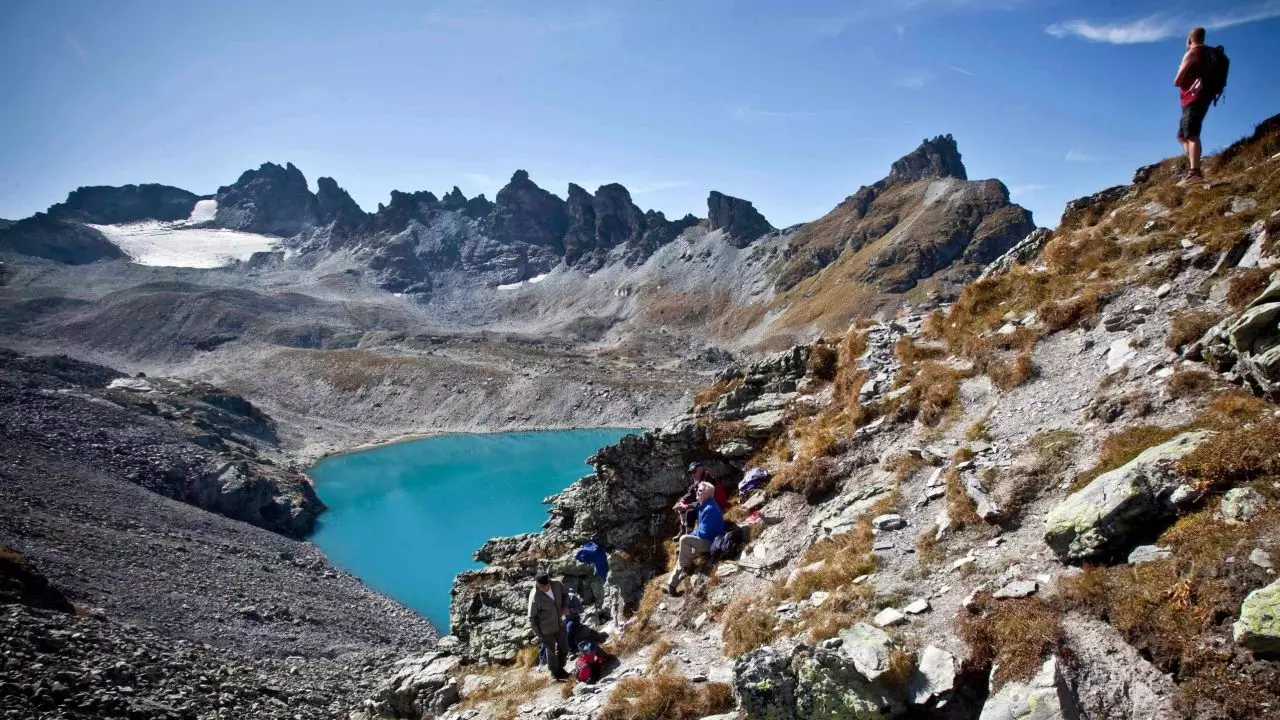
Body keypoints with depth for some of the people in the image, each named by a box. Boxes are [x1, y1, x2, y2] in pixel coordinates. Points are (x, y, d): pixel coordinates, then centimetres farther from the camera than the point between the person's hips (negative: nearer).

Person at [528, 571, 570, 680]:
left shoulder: (557, 584, -17)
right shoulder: (535, 598, -30)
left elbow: (564, 594, 7)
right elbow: (532, 618, -17)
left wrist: (565, 605, -12)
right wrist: (539, 635, -10)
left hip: (560, 624, 5)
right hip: (546, 630, -5)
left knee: (564, 649, 21)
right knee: (551, 651, 17)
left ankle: (560, 668, 48)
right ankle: (555, 671, 44)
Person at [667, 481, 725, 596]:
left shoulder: (710, 508, -21)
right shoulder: (704, 506, 11)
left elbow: (704, 533, -24)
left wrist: (690, 536, -7)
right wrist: (691, 535, 2)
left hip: (711, 543, -11)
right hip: (706, 542, 11)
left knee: (684, 539, -25)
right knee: (681, 553, 11)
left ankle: (687, 567, -8)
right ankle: (672, 585, 11)